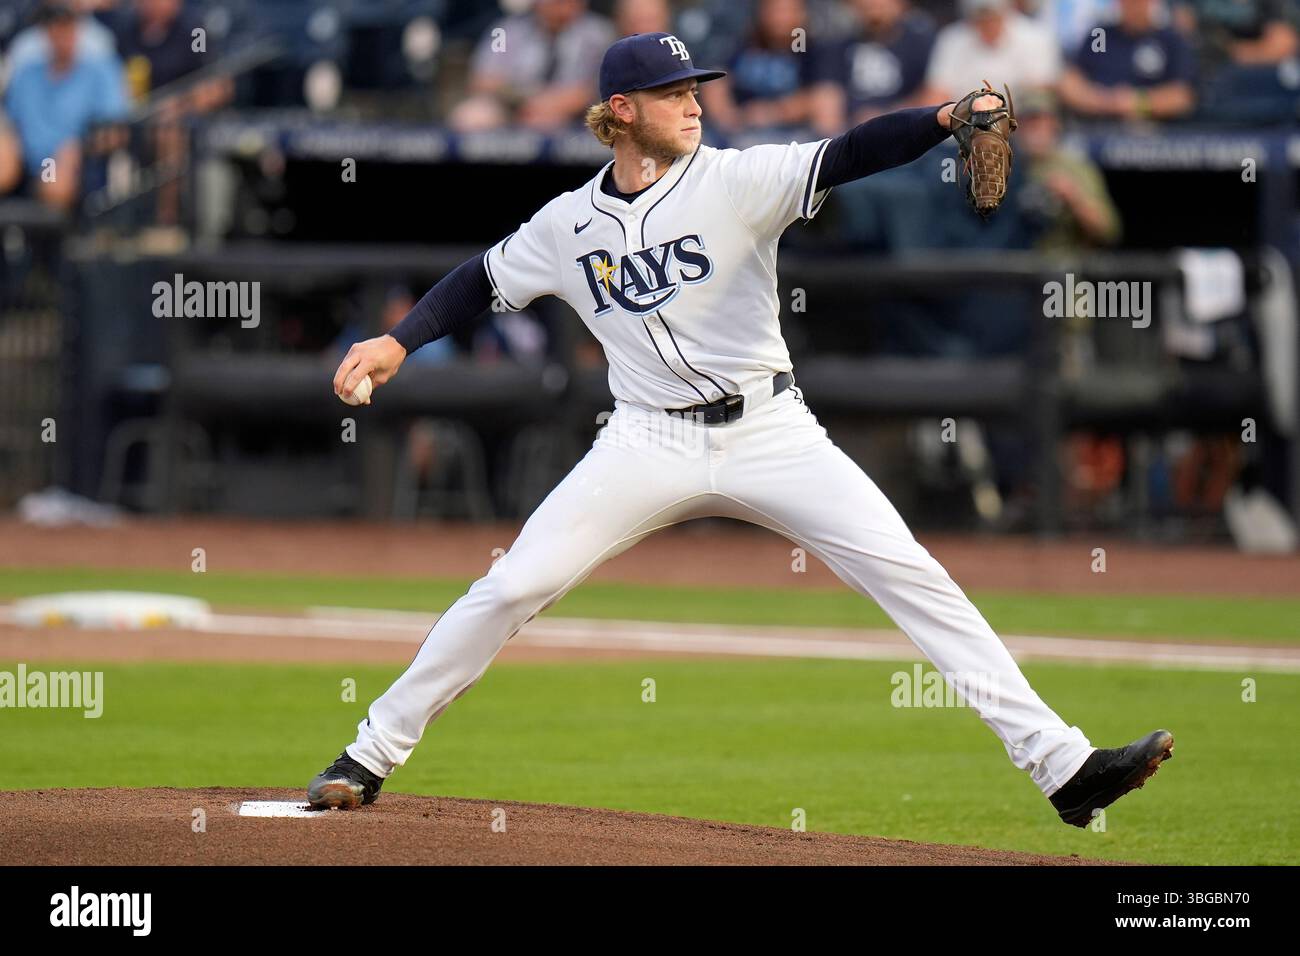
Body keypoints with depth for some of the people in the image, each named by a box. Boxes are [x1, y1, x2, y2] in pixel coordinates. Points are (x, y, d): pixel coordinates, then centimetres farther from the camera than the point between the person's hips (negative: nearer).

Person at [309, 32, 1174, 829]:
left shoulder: (735, 181, -5)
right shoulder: (569, 225, 4)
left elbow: (846, 157, -18)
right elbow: (483, 280, 17)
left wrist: (945, 119, -34)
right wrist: (397, 343, 3)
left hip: (769, 433, -1)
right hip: (648, 445, 1)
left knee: (910, 575, -12)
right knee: (510, 590, -6)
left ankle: (1061, 765, -13)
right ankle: (372, 757, 9)